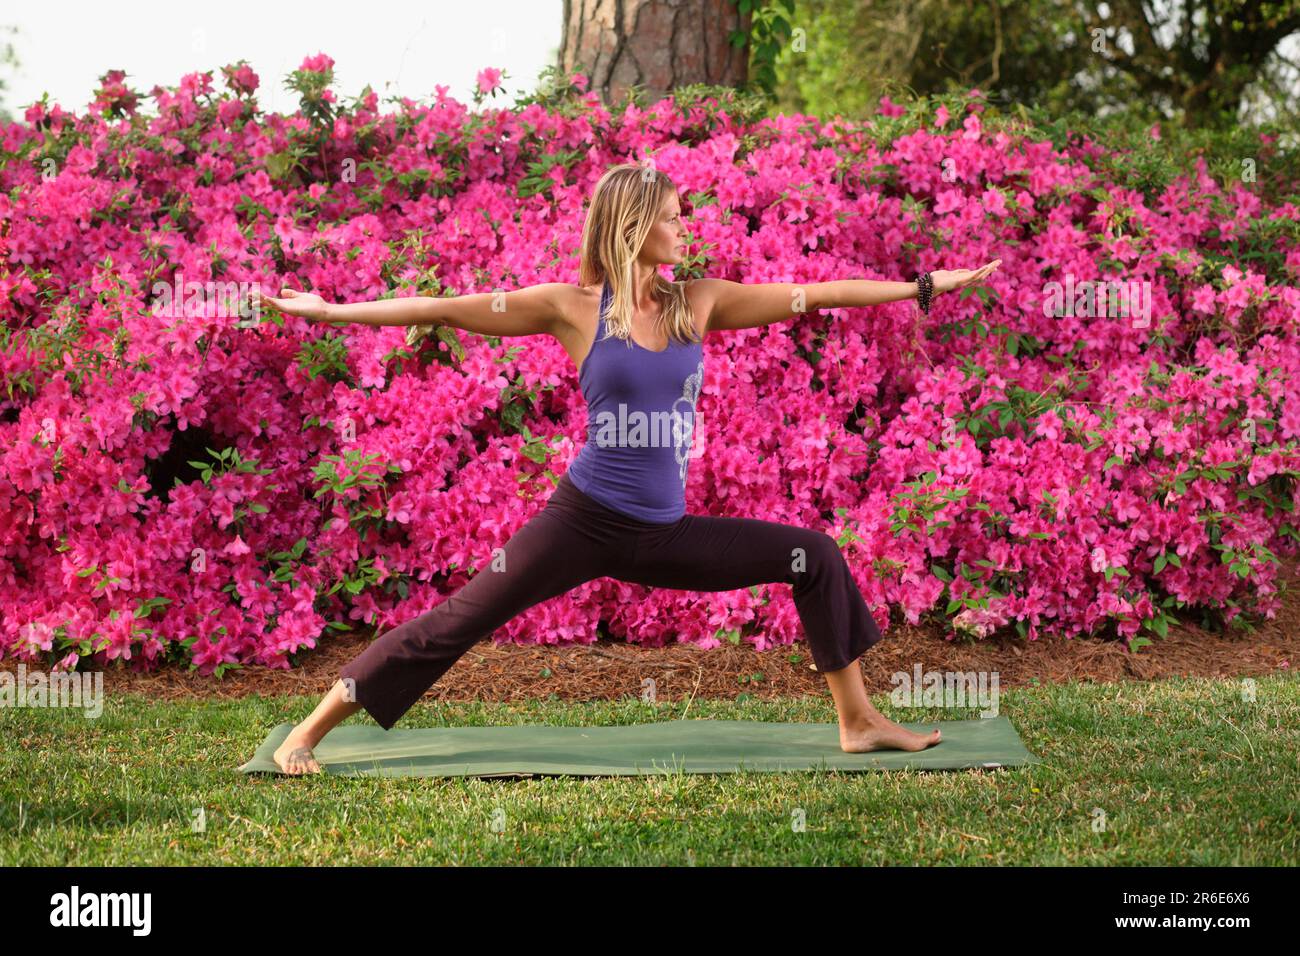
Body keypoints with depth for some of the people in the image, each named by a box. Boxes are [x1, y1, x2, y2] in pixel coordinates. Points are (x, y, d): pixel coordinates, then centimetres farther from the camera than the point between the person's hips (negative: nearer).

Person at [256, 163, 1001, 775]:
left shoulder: (699, 304, 2)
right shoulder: (574, 307, -8)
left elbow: (814, 296, 3)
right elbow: (450, 310, -7)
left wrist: (923, 286, 3)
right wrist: (331, 312, -8)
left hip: (665, 532, 4)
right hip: (585, 521, -4)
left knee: (818, 557, 3)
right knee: (461, 620, -7)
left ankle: (858, 722, 14)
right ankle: (308, 734, 2)